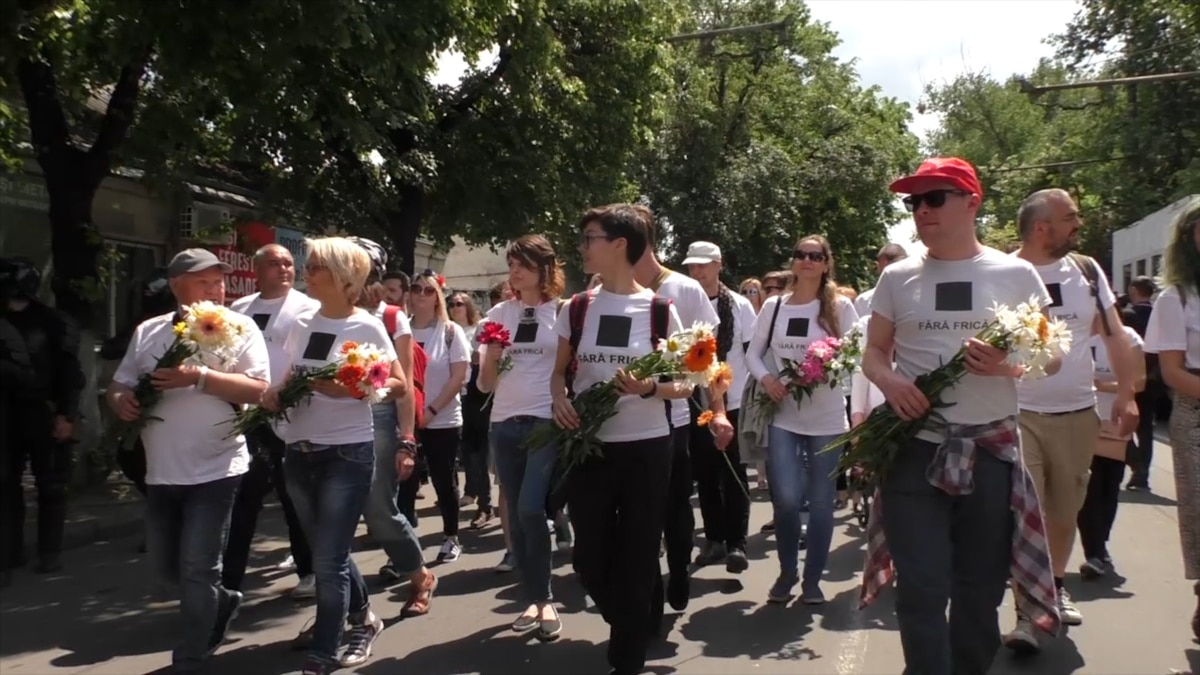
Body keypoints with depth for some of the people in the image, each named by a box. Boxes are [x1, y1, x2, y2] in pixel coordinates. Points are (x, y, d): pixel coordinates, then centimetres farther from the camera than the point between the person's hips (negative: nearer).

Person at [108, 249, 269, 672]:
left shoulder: (239, 328, -6)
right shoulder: (148, 332, 7)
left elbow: (258, 388, -15)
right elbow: (118, 384, 12)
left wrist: (199, 377, -24)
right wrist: (120, 400, -11)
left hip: (215, 470, -5)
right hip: (162, 472, 6)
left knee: (197, 570, -1)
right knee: (164, 564, 18)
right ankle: (221, 602, 43)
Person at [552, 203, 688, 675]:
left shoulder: (660, 311, -6)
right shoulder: (577, 309, 3)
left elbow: (685, 385, -1)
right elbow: (559, 371, 12)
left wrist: (651, 388, -21)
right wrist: (559, 399, -10)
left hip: (646, 449, -3)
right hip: (587, 447, 3)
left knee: (636, 560, 6)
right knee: (591, 559, 10)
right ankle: (640, 626, 40)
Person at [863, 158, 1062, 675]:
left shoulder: (1016, 274, 2)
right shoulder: (897, 277, 6)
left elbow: (1051, 356, 6)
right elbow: (873, 352, 11)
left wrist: (1010, 365, -16)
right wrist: (888, 381, -12)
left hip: (992, 450, 0)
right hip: (915, 449, 0)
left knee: (981, 588, 12)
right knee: (921, 588, -2)